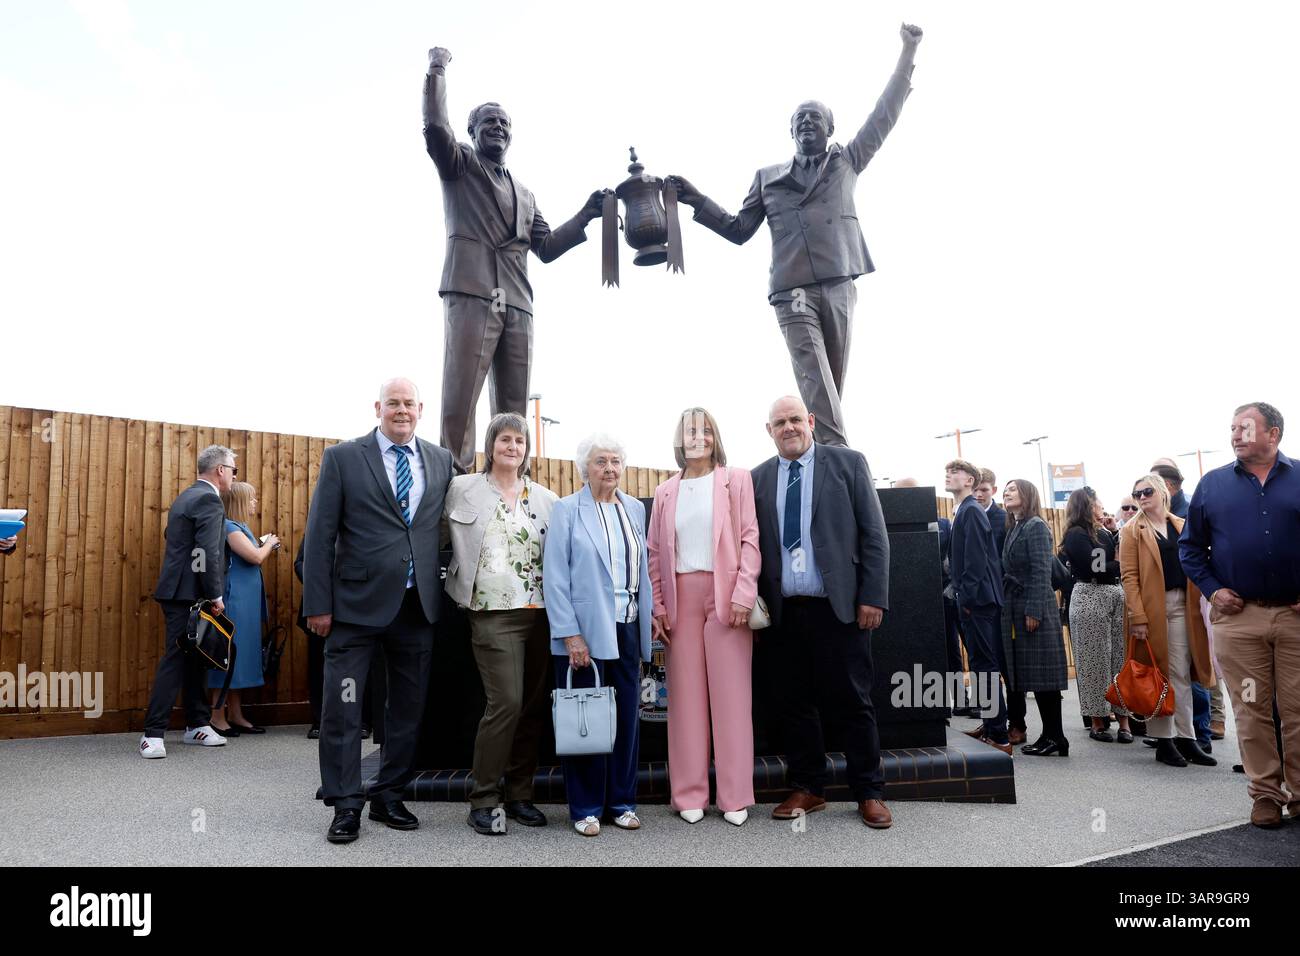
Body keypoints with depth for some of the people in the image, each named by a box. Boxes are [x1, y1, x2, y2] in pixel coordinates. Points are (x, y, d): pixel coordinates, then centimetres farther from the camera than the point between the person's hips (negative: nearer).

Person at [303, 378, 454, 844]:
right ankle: (345, 806, 15)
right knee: (343, 708, 1)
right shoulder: (342, 457, 0)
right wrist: (318, 604, -7)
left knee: (408, 707, 11)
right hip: (358, 603, -3)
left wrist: (447, 590, 4)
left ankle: (389, 797, 26)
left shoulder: (442, 461, 8)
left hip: (419, 606, 3)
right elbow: (320, 535, -3)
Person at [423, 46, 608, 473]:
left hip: (517, 305, 5)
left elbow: (546, 247, 22)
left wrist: (586, 214, 15)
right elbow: (435, 128, -4)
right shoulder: (459, 165, 16)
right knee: (459, 399, -14)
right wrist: (436, 71, 0)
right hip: (471, 294, -5)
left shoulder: (524, 193, 30)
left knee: (513, 409, 0)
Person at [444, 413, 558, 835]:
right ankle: (484, 800, 5)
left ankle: (519, 794, 22)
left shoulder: (546, 498, 10)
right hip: (493, 613, -4)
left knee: (534, 706, 7)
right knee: (506, 703, -11)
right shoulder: (463, 489, 3)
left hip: (540, 612, 4)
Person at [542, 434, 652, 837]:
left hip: (628, 628, 5)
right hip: (584, 630, -4)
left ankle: (622, 801, 23)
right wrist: (570, 634, -13)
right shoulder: (566, 510, -3)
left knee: (627, 716, 9)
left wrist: (651, 612, 9)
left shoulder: (635, 508, 12)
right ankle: (585, 808, 17)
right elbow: (555, 577, -8)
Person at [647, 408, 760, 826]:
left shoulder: (736, 480, 5)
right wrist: (657, 606, 2)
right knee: (686, 696, 4)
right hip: (681, 598, 2)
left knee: (731, 694, 1)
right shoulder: (666, 491, 12)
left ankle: (735, 796, 10)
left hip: (725, 595, -2)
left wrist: (744, 593, -11)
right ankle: (689, 794, 12)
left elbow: (749, 538, -1)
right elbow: (655, 552, 10)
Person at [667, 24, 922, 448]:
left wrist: (908, 52, 13)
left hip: (839, 286, 1)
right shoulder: (768, 176, 21)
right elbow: (739, 230, 20)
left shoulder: (846, 162, 22)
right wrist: (695, 199, 12)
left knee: (832, 385, 2)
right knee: (815, 383, -17)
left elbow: (884, 116, 17)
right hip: (793, 291, -1)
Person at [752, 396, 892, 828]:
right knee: (794, 702, 10)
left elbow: (874, 534, -1)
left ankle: (869, 793, 18)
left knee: (852, 701, 4)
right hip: (784, 610, 3)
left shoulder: (848, 463, 2)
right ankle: (807, 788, 24)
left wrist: (873, 596, -7)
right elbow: (754, 544, 9)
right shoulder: (759, 479, 10)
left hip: (839, 606, -3)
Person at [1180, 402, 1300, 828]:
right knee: (1252, 710, 5)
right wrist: (1212, 589, 1)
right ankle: (1265, 793, 16)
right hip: (1237, 616, 1)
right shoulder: (1213, 484, 7)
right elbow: (1190, 545, 12)